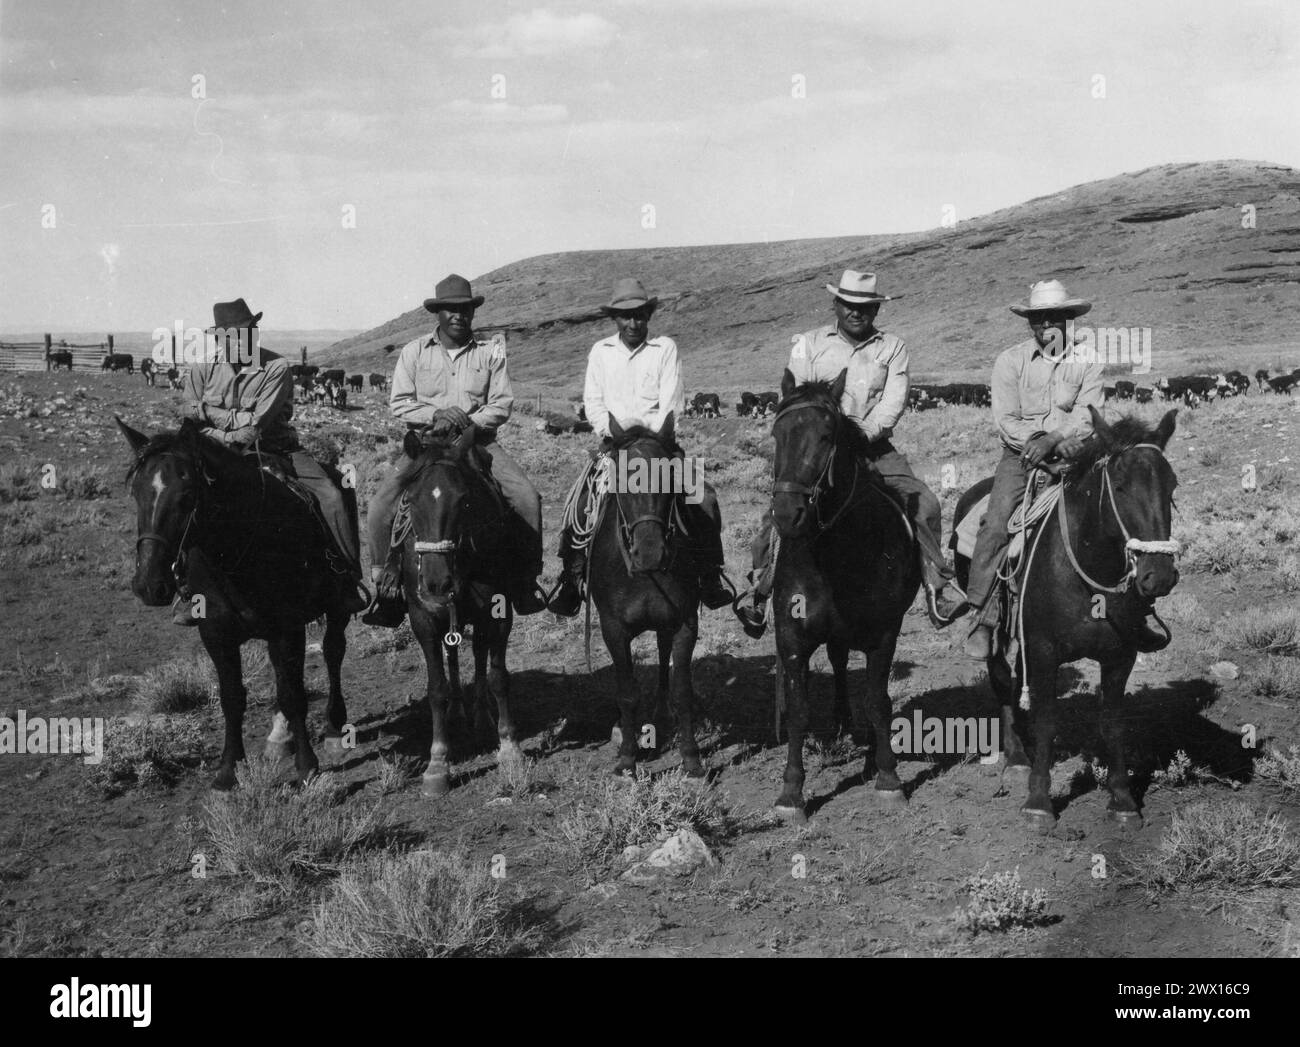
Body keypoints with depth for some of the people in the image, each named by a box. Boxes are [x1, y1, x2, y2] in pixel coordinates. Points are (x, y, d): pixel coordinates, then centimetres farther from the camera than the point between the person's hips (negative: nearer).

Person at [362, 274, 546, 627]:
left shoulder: (491, 351, 5)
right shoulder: (414, 351, 5)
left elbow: (502, 403, 2)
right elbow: (398, 402, 2)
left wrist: (470, 421, -15)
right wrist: (435, 415, -15)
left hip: (478, 439, 0)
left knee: (527, 497, -18)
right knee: (383, 501, -20)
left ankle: (526, 580, -4)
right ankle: (384, 580, -7)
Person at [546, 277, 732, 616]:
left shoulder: (665, 348, 4)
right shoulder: (600, 351, 11)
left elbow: (672, 403, -3)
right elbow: (593, 402, 6)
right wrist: (613, 433, -11)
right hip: (613, 444, 1)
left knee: (704, 499, -18)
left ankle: (709, 576, -7)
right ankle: (571, 578, -8)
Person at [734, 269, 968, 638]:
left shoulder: (892, 348, 9)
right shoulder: (810, 344, 9)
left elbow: (894, 401, -2)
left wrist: (866, 431, -20)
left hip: (873, 445, 1)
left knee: (924, 503, -14)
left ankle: (938, 591, -9)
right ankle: (759, 586, -11)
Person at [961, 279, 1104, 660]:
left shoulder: (1088, 363, 7)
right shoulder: (1010, 361, 4)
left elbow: (1088, 418, -4)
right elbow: (1007, 422, -4)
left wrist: (1051, 440, -22)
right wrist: (1047, 443, -17)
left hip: (1070, 457, 2)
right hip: (1020, 457, -1)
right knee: (995, 524, -21)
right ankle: (981, 618, -19)